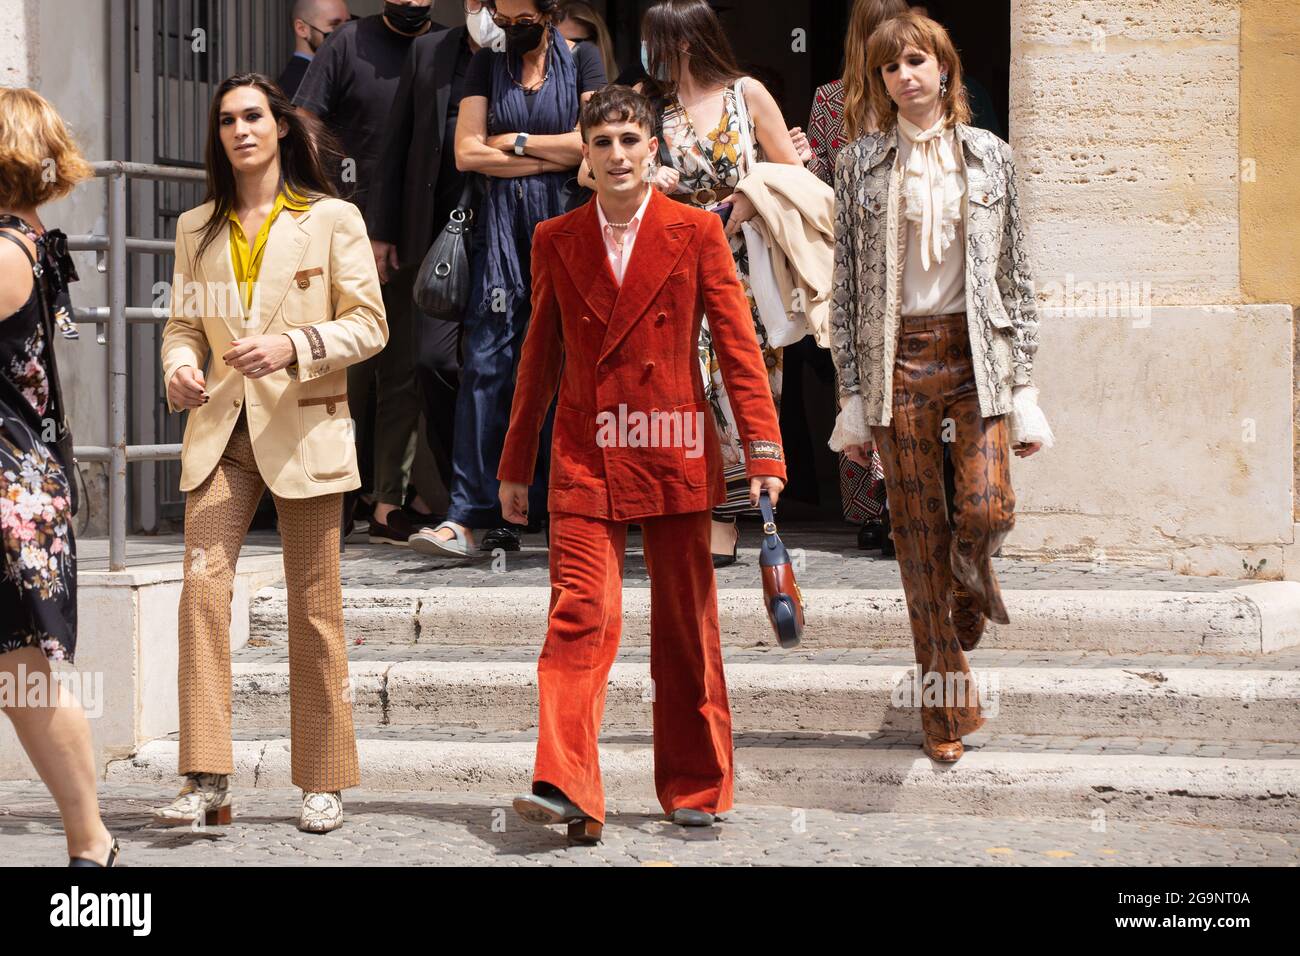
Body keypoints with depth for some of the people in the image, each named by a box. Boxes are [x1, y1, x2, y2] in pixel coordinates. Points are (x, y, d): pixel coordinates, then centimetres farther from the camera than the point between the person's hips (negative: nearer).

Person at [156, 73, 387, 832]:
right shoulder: (198, 228, 12)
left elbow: (368, 324, -2)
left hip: (305, 428, -2)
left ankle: (325, 783, 13)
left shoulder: (332, 220, 1)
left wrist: (290, 347, -18)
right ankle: (207, 783, -11)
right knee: (202, 584, -13)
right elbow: (183, 322, 15)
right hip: (222, 430, 3)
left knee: (315, 605, 3)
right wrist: (181, 366, -7)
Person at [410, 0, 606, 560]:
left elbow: (589, 143, -6)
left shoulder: (581, 59, 6)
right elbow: (467, 153, 1)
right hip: (503, 226, 1)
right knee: (486, 361, -9)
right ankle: (470, 518, -13)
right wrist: (551, 157, -3)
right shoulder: (487, 64, 12)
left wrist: (513, 143, 0)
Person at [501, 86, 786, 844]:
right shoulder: (556, 241, 9)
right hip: (586, 460, 1)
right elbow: (541, 358, 15)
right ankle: (567, 790, -15)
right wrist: (516, 465, 16)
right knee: (580, 616, -11)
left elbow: (738, 343, 0)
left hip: (675, 459, -1)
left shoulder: (697, 231, 3)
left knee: (687, 626, 6)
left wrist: (764, 450, -7)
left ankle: (696, 790, 17)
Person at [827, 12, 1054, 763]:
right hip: (896, 356, 0)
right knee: (919, 535, 1)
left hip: (976, 350, 0)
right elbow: (847, 284, 5)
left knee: (987, 511, -17)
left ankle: (972, 578, 23)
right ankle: (948, 710, 11)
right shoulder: (860, 164, 5)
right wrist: (852, 393, 0)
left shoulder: (990, 157, 5)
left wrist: (1024, 388, 1)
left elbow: (1016, 276, 6)